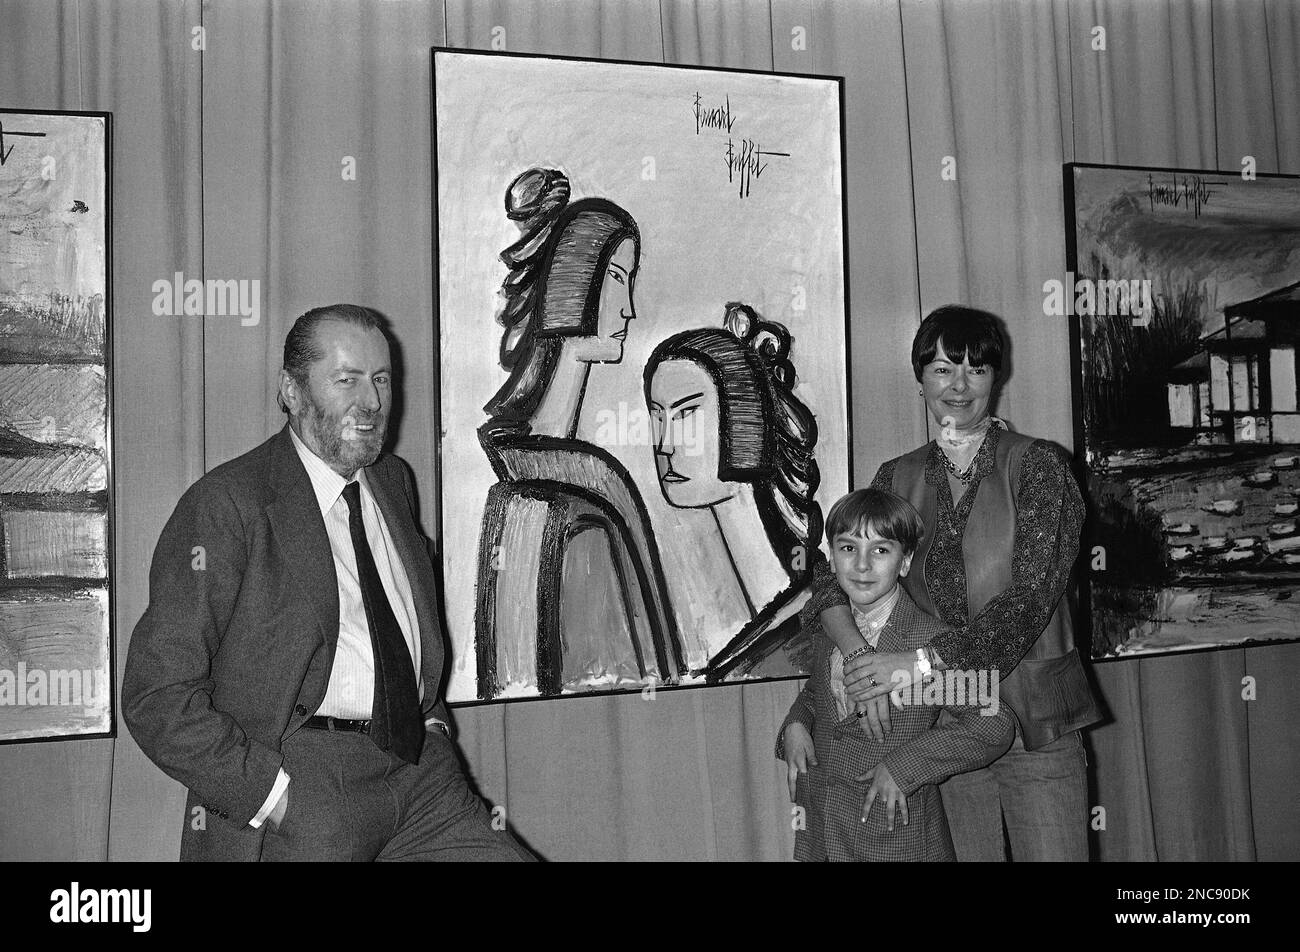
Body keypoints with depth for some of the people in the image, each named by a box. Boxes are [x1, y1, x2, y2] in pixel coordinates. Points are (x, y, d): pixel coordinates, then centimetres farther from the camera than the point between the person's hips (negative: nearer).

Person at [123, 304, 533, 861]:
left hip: (421, 773, 5)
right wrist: (278, 798, -15)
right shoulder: (223, 506, -7)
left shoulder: (394, 481, 14)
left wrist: (433, 725, 12)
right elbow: (157, 699, -9)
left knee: (500, 851, -13)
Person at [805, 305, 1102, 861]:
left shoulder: (1037, 465, -5)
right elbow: (831, 577, -2)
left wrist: (920, 662, -21)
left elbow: (1030, 598, -14)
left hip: (1034, 723, -2)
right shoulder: (898, 479, 6)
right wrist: (861, 661, -20)